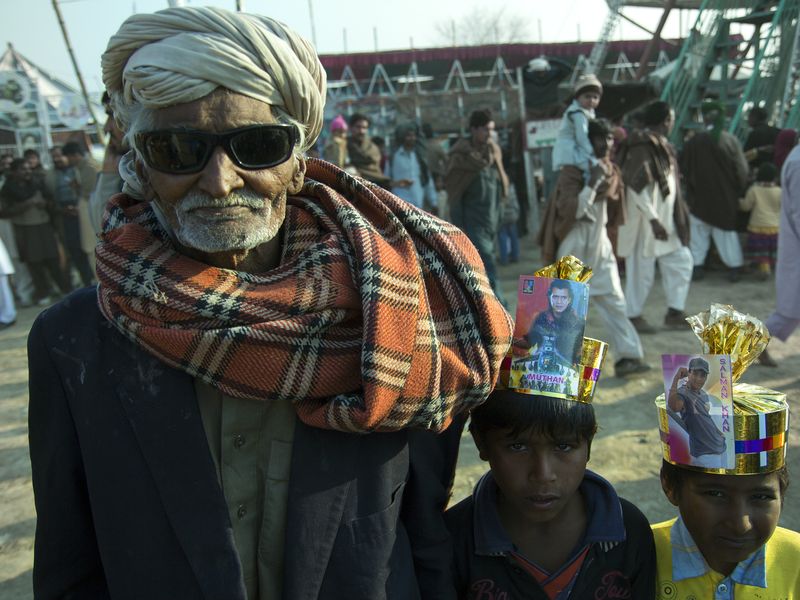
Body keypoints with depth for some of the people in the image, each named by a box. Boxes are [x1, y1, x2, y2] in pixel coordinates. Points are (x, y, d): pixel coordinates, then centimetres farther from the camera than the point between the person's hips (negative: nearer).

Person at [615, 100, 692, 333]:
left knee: (681, 262, 12)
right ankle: (633, 316, 13)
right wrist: (653, 219, -25)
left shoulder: (660, 145, 14)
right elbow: (636, 186, -23)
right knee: (642, 269, -1)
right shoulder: (643, 146, -16)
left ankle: (675, 313, 20)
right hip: (646, 220, -10)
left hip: (666, 219, 10)